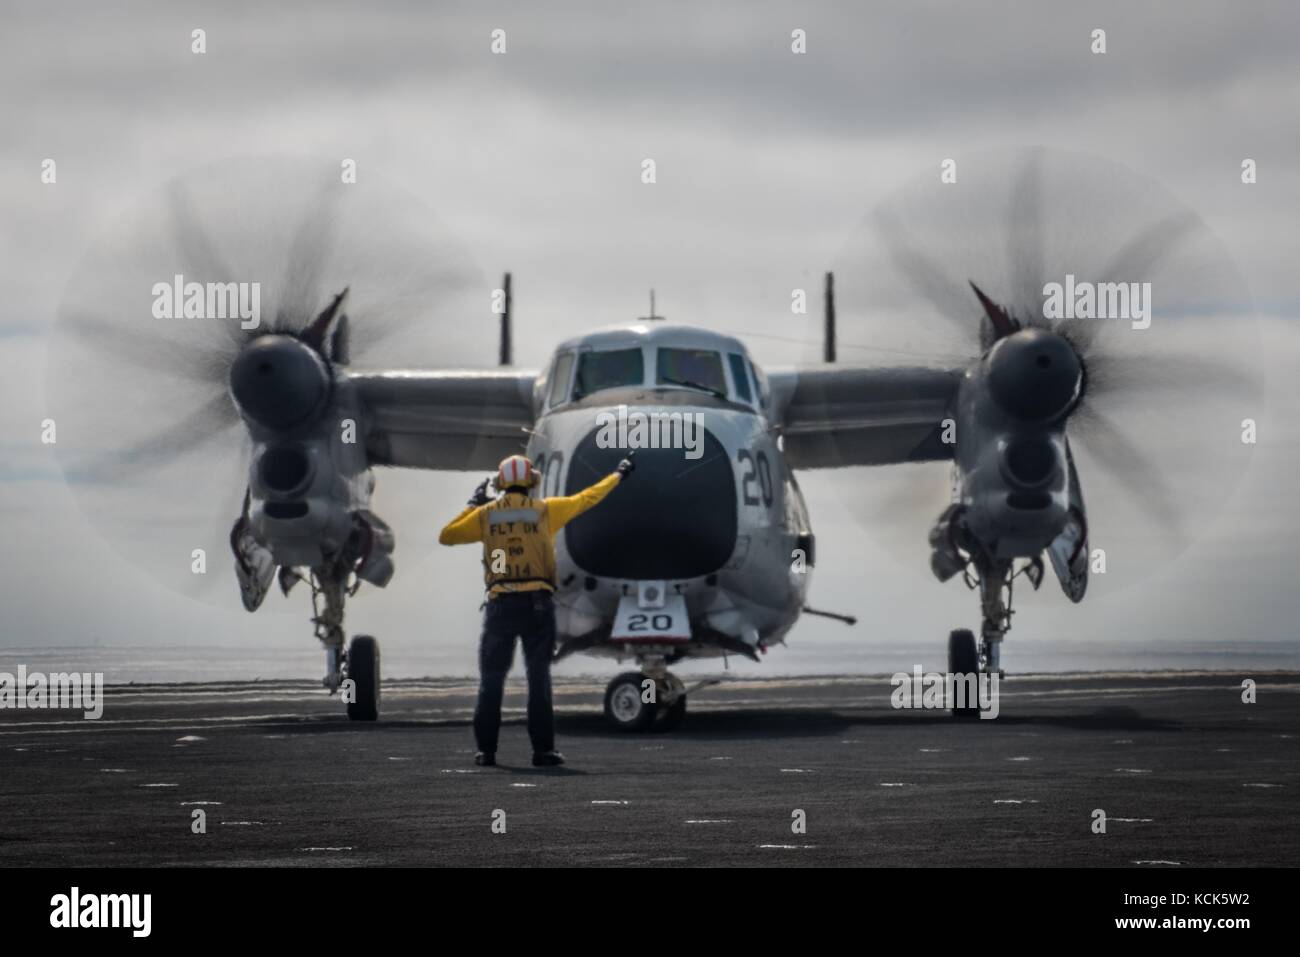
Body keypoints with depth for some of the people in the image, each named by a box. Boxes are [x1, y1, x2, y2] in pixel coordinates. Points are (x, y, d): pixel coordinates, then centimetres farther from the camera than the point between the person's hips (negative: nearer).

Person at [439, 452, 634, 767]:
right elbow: (587, 498, 14)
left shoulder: (486, 514, 4)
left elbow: (447, 536, 13)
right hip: (538, 604, -1)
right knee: (539, 679, 3)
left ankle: (486, 750, 4)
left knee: (491, 679, 7)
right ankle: (543, 750, 0)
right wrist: (618, 475, 29)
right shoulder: (545, 510, 3)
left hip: (501, 605, 1)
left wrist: (472, 505, 23)